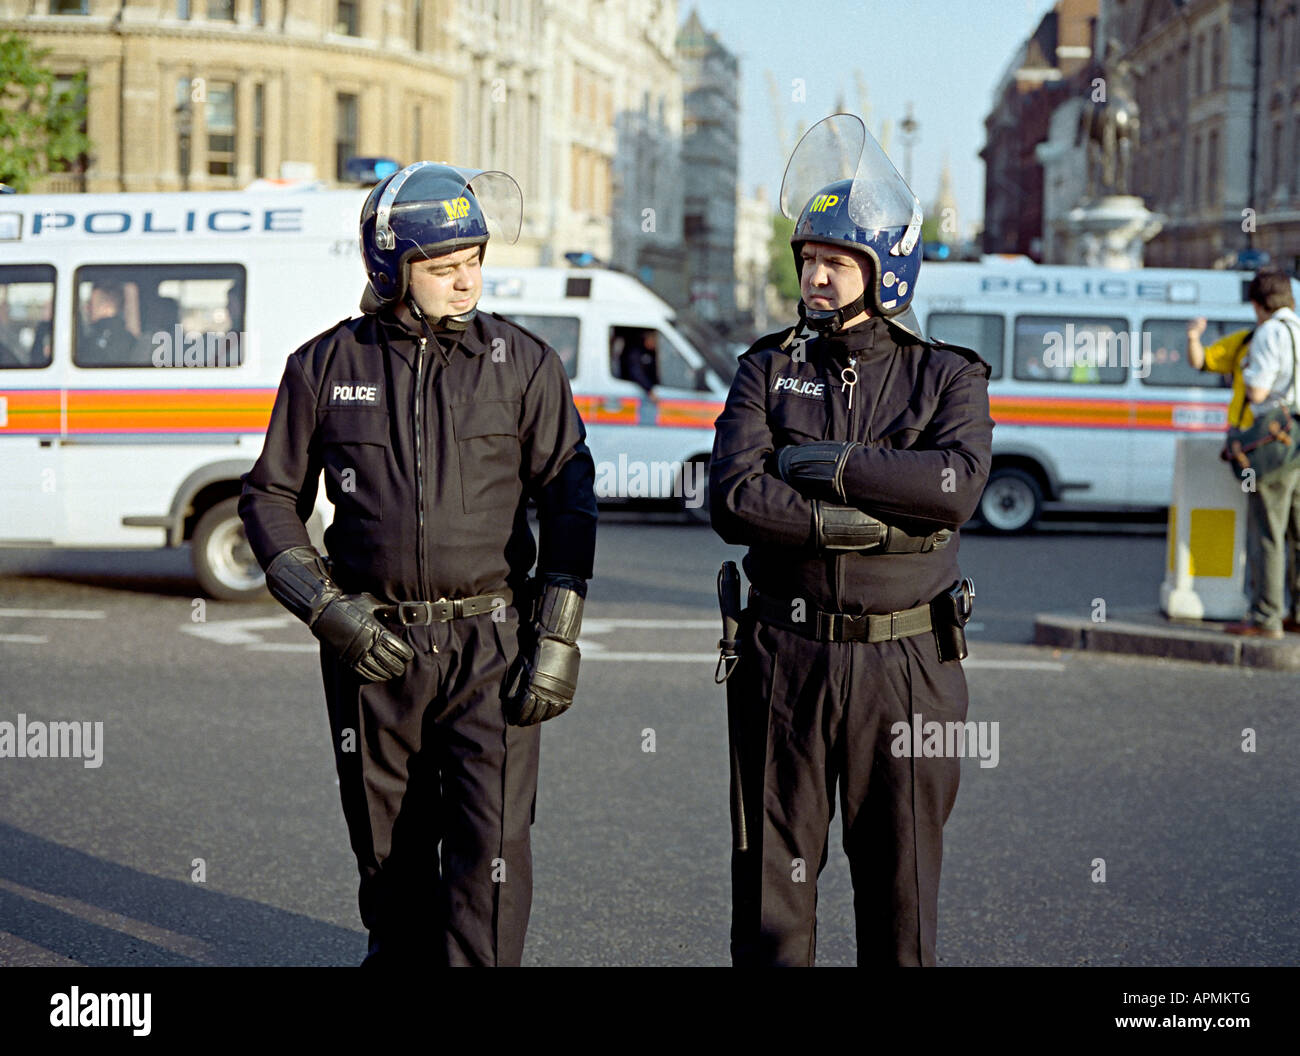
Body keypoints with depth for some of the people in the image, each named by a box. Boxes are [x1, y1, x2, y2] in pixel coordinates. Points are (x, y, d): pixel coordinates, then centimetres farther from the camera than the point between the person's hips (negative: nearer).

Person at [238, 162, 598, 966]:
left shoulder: (523, 363, 1)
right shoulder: (327, 366, 3)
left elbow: (569, 500, 2)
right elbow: (271, 499, 8)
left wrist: (559, 637, -6)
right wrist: (325, 609, -6)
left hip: (490, 643, -1)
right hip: (374, 649, 2)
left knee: (491, 847, -10)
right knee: (391, 851, 11)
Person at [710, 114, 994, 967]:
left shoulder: (946, 377, 3)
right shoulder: (769, 370, 5)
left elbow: (957, 484, -18)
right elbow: (734, 498, -11)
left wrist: (829, 464, -16)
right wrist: (866, 519, -18)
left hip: (906, 662, -1)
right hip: (786, 652, 1)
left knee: (902, 875, 8)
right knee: (773, 871, 7)